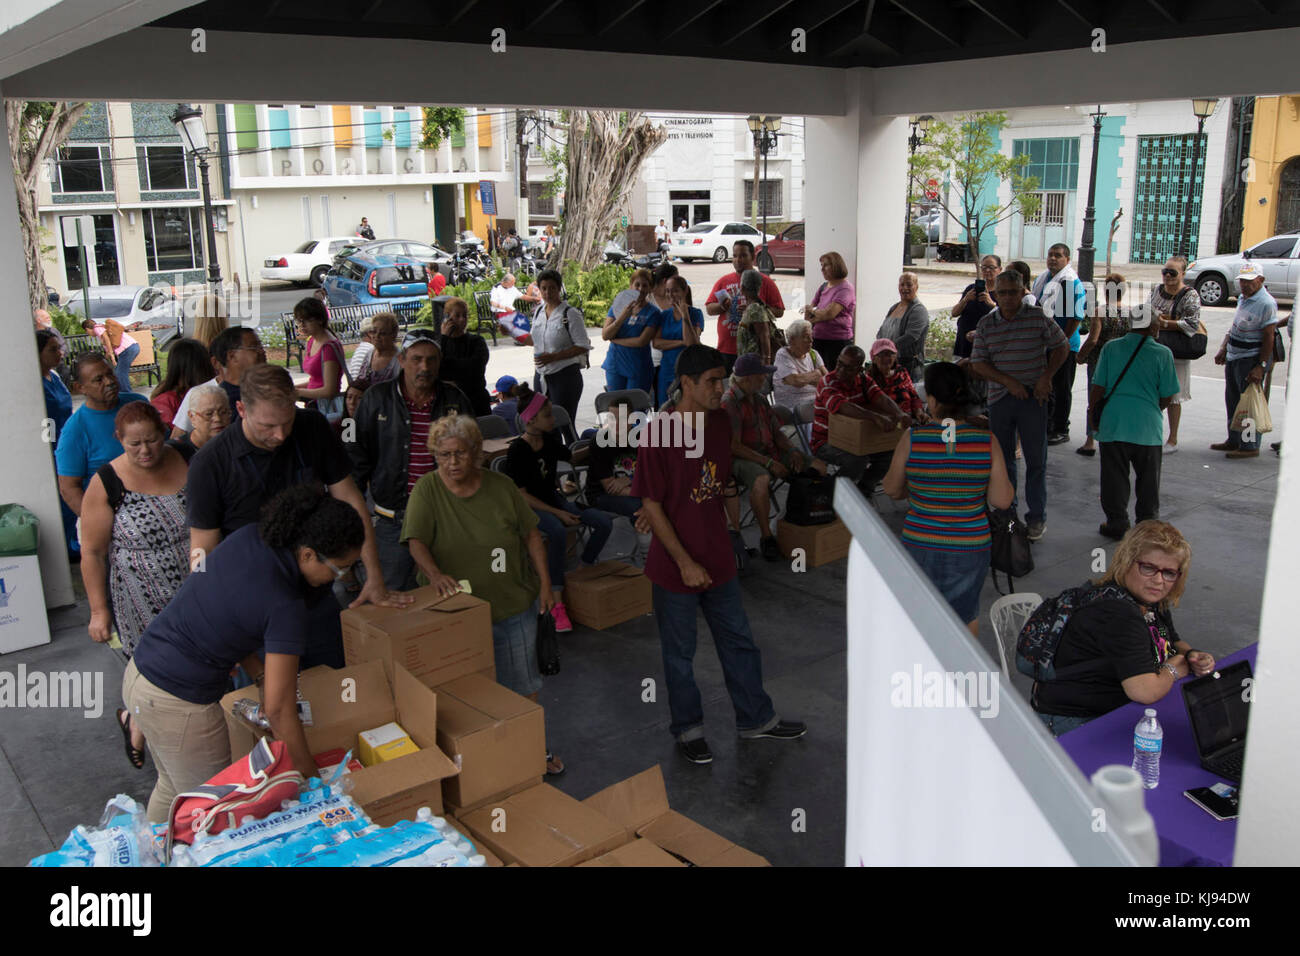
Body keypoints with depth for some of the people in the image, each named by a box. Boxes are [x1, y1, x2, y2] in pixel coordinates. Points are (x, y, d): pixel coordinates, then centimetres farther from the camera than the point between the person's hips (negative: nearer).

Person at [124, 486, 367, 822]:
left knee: (172, 787, 29)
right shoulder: (286, 608, -25)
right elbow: (278, 709, -20)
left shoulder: (249, 537, -5)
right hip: (179, 704, -9)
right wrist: (312, 777, -9)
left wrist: (261, 676, 6)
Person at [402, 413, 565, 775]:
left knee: (524, 685, 14)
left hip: (515, 606, 2)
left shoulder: (501, 486, 1)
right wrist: (434, 573, -37)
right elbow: (416, 542, -18)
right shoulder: (427, 490, -6)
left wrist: (544, 581, 2)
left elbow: (531, 534, 8)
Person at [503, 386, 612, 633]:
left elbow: (571, 457, 27)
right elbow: (521, 495, -16)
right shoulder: (517, 451, -16)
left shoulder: (550, 441, 4)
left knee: (604, 522, -12)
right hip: (530, 508, -7)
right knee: (558, 531, -39)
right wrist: (557, 513, -21)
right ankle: (557, 601, -33)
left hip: (553, 499, 7)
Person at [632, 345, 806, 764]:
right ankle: (688, 729, 31)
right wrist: (685, 562, -19)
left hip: (718, 558, 6)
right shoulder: (658, 435, -19)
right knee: (680, 653, 12)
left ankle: (756, 718, 36)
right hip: (675, 566, -6)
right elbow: (651, 505, -17)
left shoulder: (721, 422, 0)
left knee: (738, 641, 18)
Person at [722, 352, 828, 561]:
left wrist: (792, 451, -3)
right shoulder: (729, 403, -13)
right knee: (762, 479, -41)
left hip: (770, 453, 8)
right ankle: (766, 536, -24)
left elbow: (776, 432, 19)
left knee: (819, 467, -1)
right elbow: (734, 446, -19)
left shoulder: (759, 399, 15)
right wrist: (769, 463, -21)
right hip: (743, 459, -8)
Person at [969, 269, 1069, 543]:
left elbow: (1062, 347, 7)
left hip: (1033, 397, -2)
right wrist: (1009, 382, -11)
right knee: (1002, 459, 9)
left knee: (1036, 459, 1)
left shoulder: (1039, 318, -1)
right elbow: (978, 363, 1)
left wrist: (1046, 377, -6)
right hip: (999, 398, 2)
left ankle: (1037, 518, 11)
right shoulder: (986, 324, 4)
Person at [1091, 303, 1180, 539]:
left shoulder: (1111, 348, -1)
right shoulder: (1162, 353, -4)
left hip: (1112, 424, 1)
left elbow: (1097, 388, 0)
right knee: (1148, 480, 14)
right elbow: (1167, 397, 1)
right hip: (1147, 427, -1)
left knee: (1114, 477, 10)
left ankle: (1116, 524, 15)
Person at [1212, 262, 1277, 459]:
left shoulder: (1266, 303, -15)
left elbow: (1269, 338, -18)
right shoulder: (1243, 299, 12)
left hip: (1251, 359, -9)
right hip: (1234, 357, 9)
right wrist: (1223, 350, 16)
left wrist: (1261, 366, -21)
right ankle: (1234, 441, 27)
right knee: (1232, 400, 15)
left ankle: (1250, 446, 1)